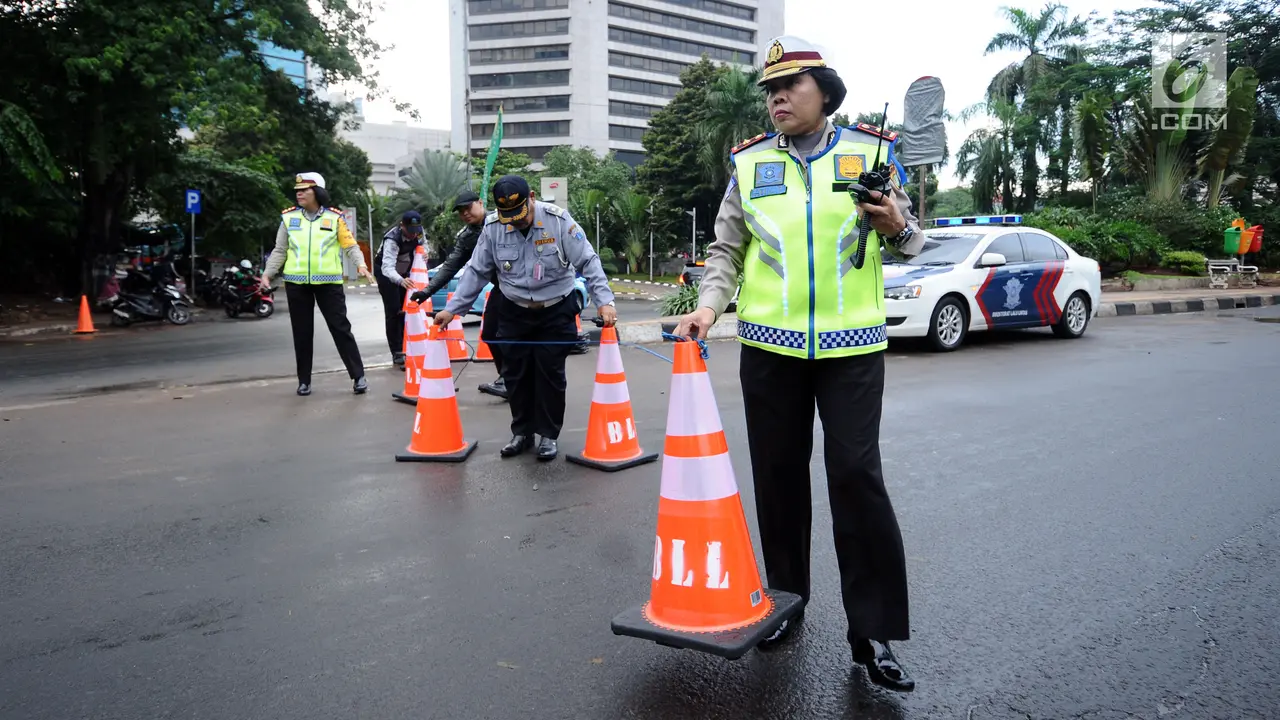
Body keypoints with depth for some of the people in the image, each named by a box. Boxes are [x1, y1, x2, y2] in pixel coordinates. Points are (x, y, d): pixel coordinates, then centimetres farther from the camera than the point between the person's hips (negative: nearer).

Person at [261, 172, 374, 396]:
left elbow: (351, 246, 1)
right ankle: (304, 380, 18)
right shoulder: (289, 217, 7)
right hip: (296, 283, 2)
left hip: (328, 282, -2)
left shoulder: (334, 217, 1)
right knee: (302, 333, 8)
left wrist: (361, 265, -16)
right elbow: (280, 251, 11)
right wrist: (268, 273, 0)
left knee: (341, 328, -1)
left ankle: (358, 377, 2)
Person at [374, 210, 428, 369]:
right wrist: (400, 280, -70)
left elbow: (422, 244, 6)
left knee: (406, 310, 8)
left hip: (404, 271, 6)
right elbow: (387, 267, -50)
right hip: (386, 272, -6)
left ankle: (406, 348, 17)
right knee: (393, 312, -12)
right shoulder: (392, 239, -38)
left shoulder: (419, 232, -19)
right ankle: (397, 353, -11)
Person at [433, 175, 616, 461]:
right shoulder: (492, 227, -8)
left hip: (556, 312, -3)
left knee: (550, 373, 2)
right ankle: (522, 432, 24)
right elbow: (476, 272, 2)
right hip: (514, 313, 3)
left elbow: (588, 262, -14)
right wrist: (452, 308, -1)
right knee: (515, 374, 7)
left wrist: (604, 301, -23)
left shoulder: (558, 220, -16)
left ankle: (548, 435, 17)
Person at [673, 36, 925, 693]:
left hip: (851, 343, -2)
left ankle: (874, 631, 6)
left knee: (857, 474, -6)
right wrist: (708, 306, -7)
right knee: (778, 475, 10)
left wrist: (896, 227, -13)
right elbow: (726, 249, 10)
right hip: (769, 344, 2)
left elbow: (909, 243, 10)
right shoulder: (749, 163, 8)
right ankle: (786, 599, 29)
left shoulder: (869, 150, 5)